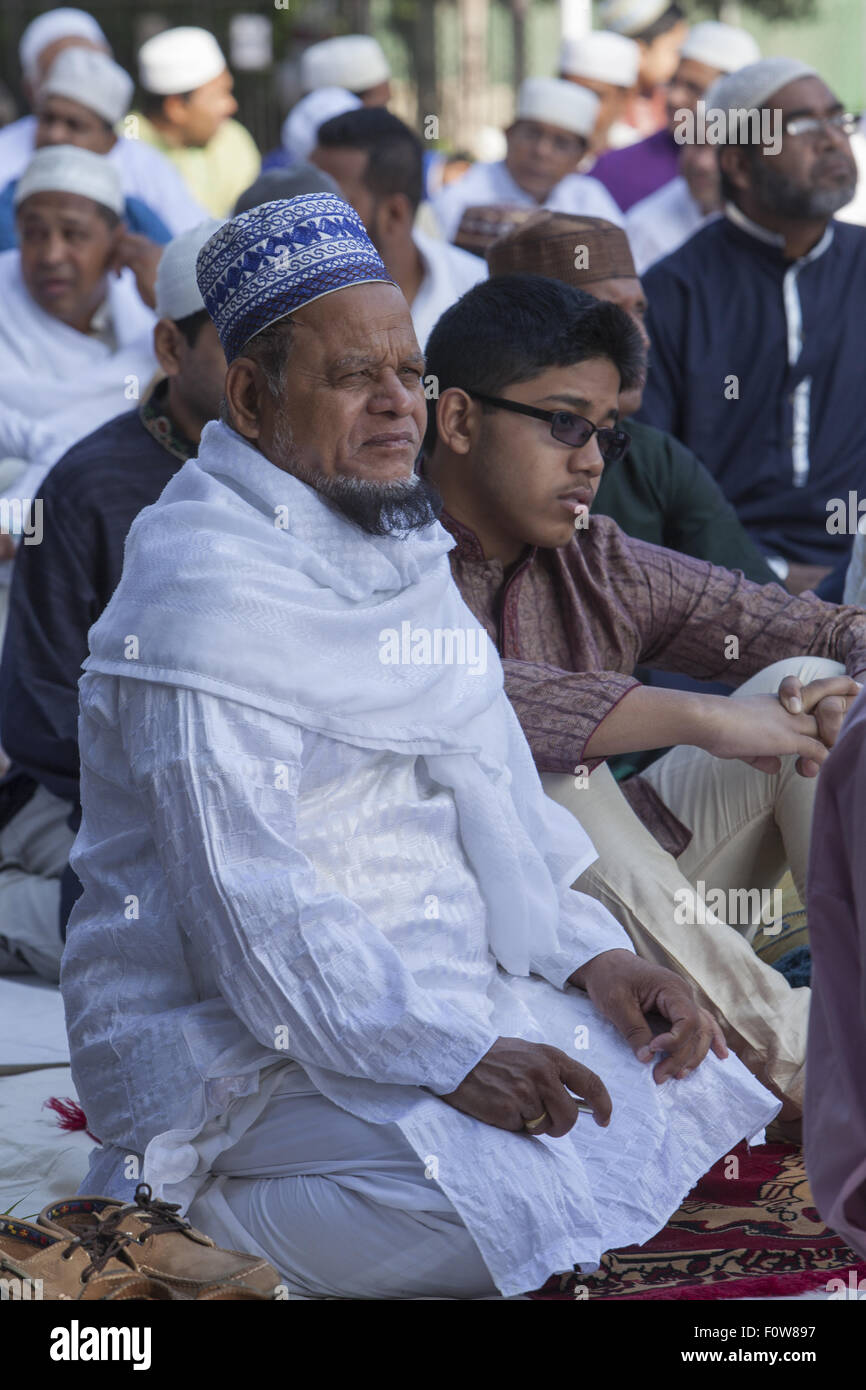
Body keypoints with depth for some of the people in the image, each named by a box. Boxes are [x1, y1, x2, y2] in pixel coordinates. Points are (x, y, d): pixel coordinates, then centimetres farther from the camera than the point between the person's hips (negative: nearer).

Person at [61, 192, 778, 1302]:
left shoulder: (392, 552, 13)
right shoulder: (205, 586, -18)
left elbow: (477, 794, 15)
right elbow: (246, 896, -23)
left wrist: (588, 957, -1)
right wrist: (448, 1056, -29)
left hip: (436, 990, 9)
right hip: (231, 1038, -9)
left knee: (696, 1100, 0)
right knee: (534, 1207, -27)